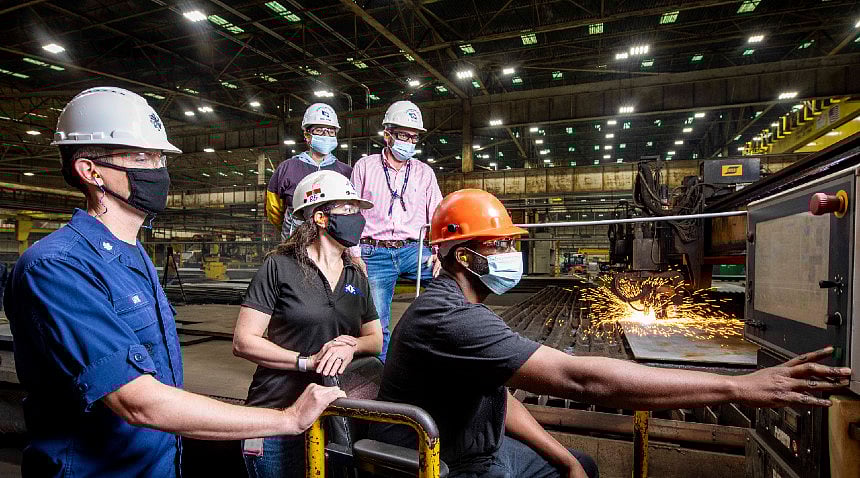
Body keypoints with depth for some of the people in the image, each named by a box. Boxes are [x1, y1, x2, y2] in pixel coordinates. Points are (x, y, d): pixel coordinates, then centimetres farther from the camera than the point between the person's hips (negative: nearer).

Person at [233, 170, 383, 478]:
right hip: (277, 418, -5)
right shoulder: (280, 267, -9)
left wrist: (351, 345, -13)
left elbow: (376, 339, 9)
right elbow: (243, 342, -11)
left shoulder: (356, 277, 8)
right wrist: (308, 360, -19)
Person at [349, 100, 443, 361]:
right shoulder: (365, 166, 9)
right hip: (374, 254, -1)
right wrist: (356, 257, -4)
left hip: (413, 250, 2)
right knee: (376, 325, -4)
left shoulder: (425, 172, 13)